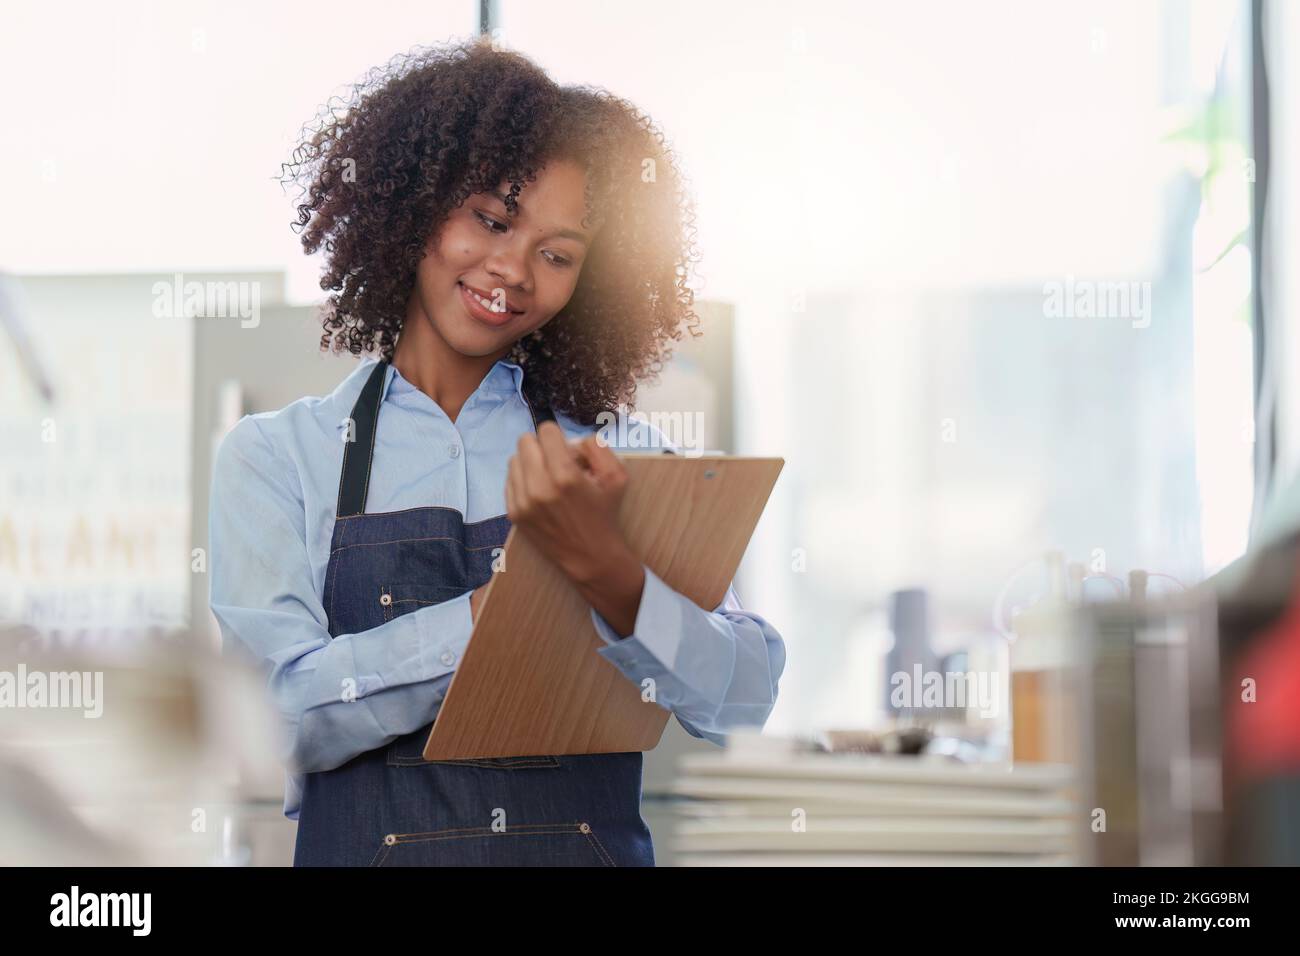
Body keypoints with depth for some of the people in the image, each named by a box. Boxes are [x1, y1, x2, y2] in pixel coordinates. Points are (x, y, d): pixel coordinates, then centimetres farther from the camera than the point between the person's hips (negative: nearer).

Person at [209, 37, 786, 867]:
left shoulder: (616, 459, 10)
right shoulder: (278, 457, 7)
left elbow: (744, 700, -3)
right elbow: (280, 716, -7)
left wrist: (602, 569, -18)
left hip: (599, 844, 1)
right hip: (370, 843, -1)